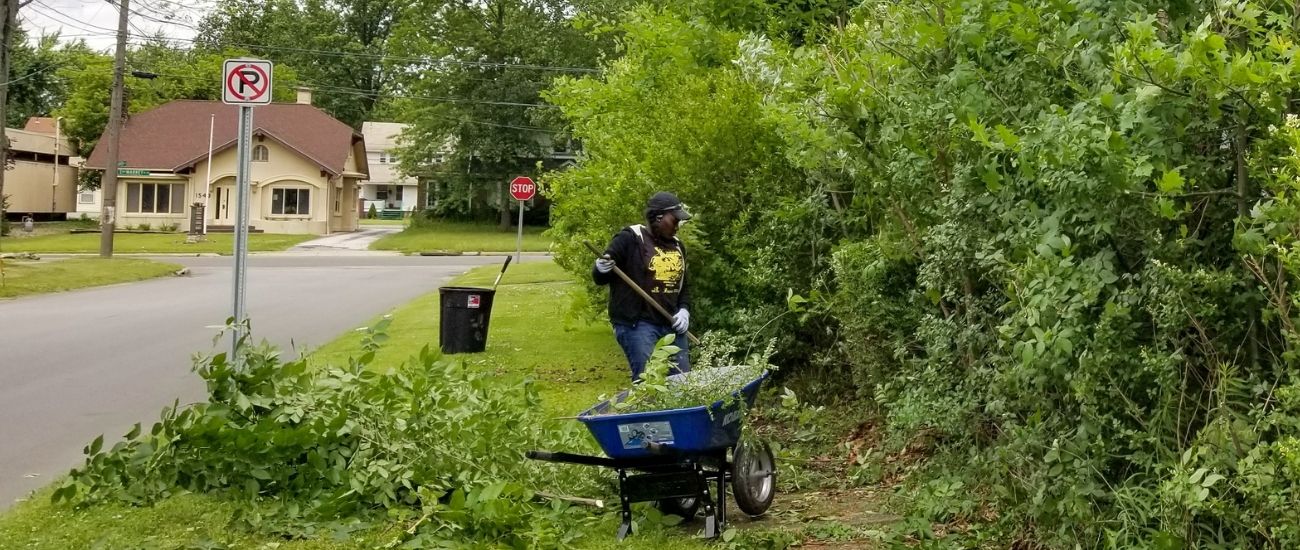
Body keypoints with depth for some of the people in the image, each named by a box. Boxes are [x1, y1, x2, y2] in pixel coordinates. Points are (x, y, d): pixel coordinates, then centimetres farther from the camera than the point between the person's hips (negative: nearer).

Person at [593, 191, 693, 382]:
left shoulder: (677, 245, 14)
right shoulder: (630, 239, -8)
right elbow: (600, 278, -5)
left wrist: (684, 310, 7)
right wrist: (601, 270, -29)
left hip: (672, 325, 7)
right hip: (638, 324, -7)